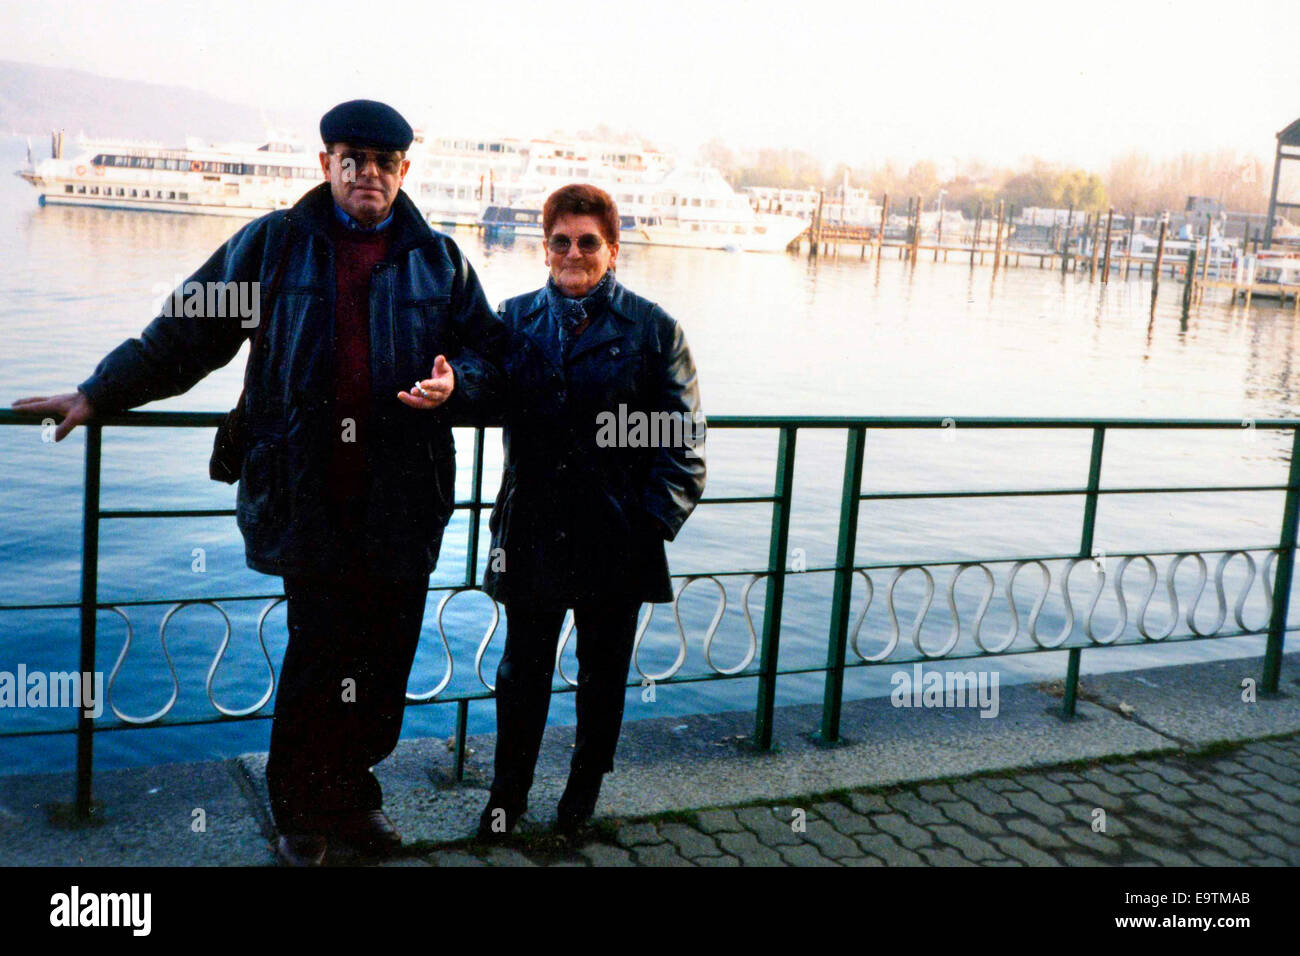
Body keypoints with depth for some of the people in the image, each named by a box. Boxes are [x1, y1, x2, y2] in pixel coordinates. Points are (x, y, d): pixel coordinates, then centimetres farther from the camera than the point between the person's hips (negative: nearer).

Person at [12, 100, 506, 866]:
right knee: (318, 657, 1)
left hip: (402, 507, 2)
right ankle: (305, 814, 21)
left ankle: (352, 795, 28)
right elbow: (188, 333, 13)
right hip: (308, 501, -2)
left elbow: (487, 354, 16)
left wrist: (455, 385, -7)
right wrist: (98, 395, 12)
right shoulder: (272, 244, 8)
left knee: (384, 664, 7)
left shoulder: (438, 259, 11)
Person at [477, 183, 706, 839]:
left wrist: (655, 520, -9)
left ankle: (585, 788, 35)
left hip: (618, 539, -1)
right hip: (533, 533, 1)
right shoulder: (515, 319, 6)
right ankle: (509, 791, 32)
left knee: (603, 673, 15)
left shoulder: (653, 330, -1)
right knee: (522, 669, 12)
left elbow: (683, 440, -1)